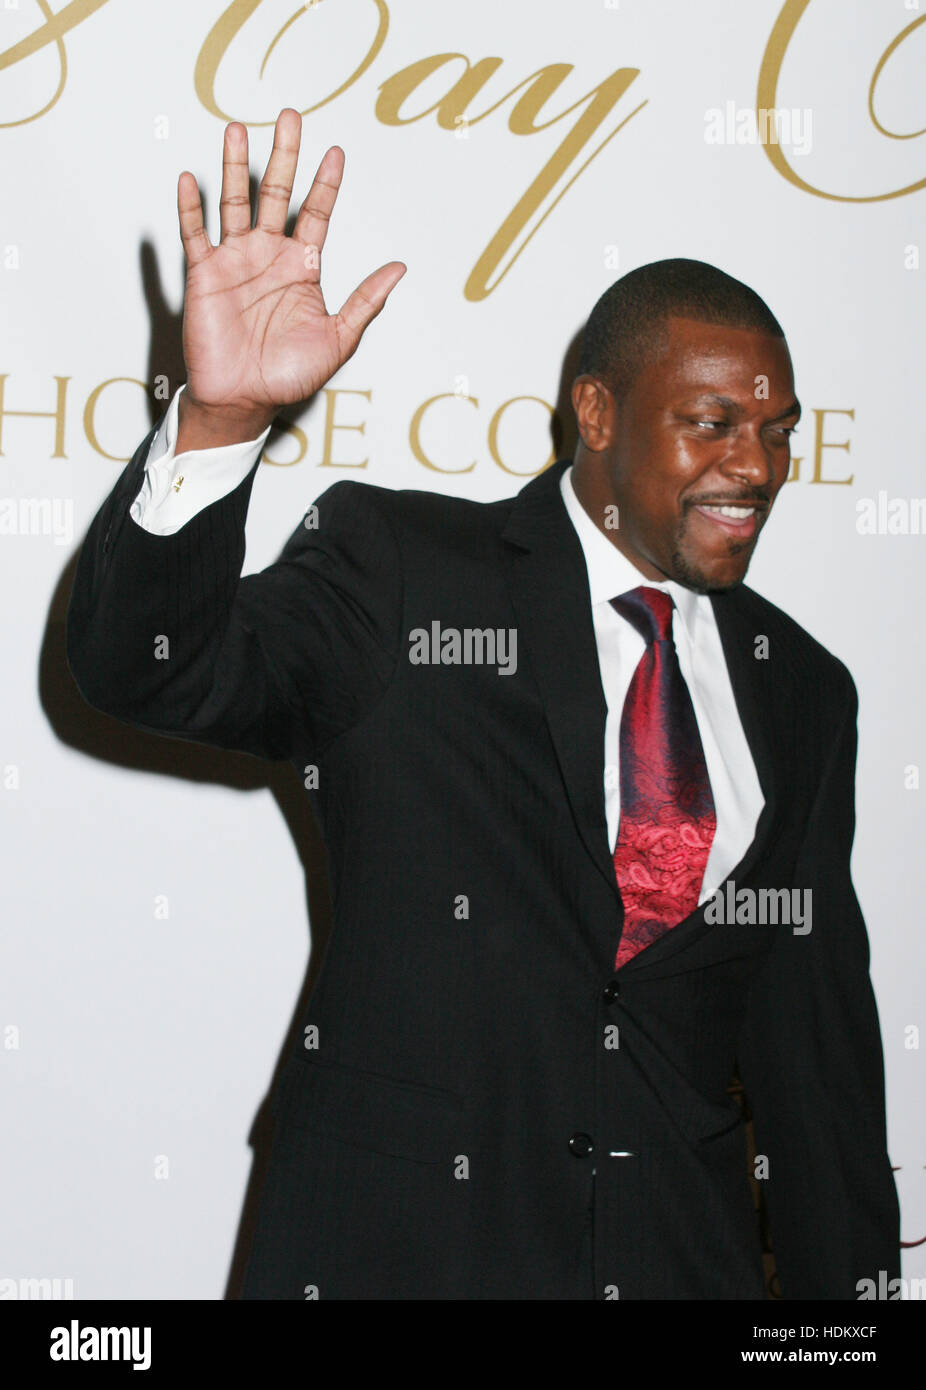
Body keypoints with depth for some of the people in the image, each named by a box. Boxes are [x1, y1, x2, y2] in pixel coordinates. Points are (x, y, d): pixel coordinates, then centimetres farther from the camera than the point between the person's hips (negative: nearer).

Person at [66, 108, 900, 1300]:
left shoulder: (801, 691, 9)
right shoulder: (392, 567, -3)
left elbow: (813, 1022, 11)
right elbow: (147, 668, -17)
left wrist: (847, 1279, 11)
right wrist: (219, 415, -33)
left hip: (684, 1245, 4)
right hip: (392, 1242, -3)